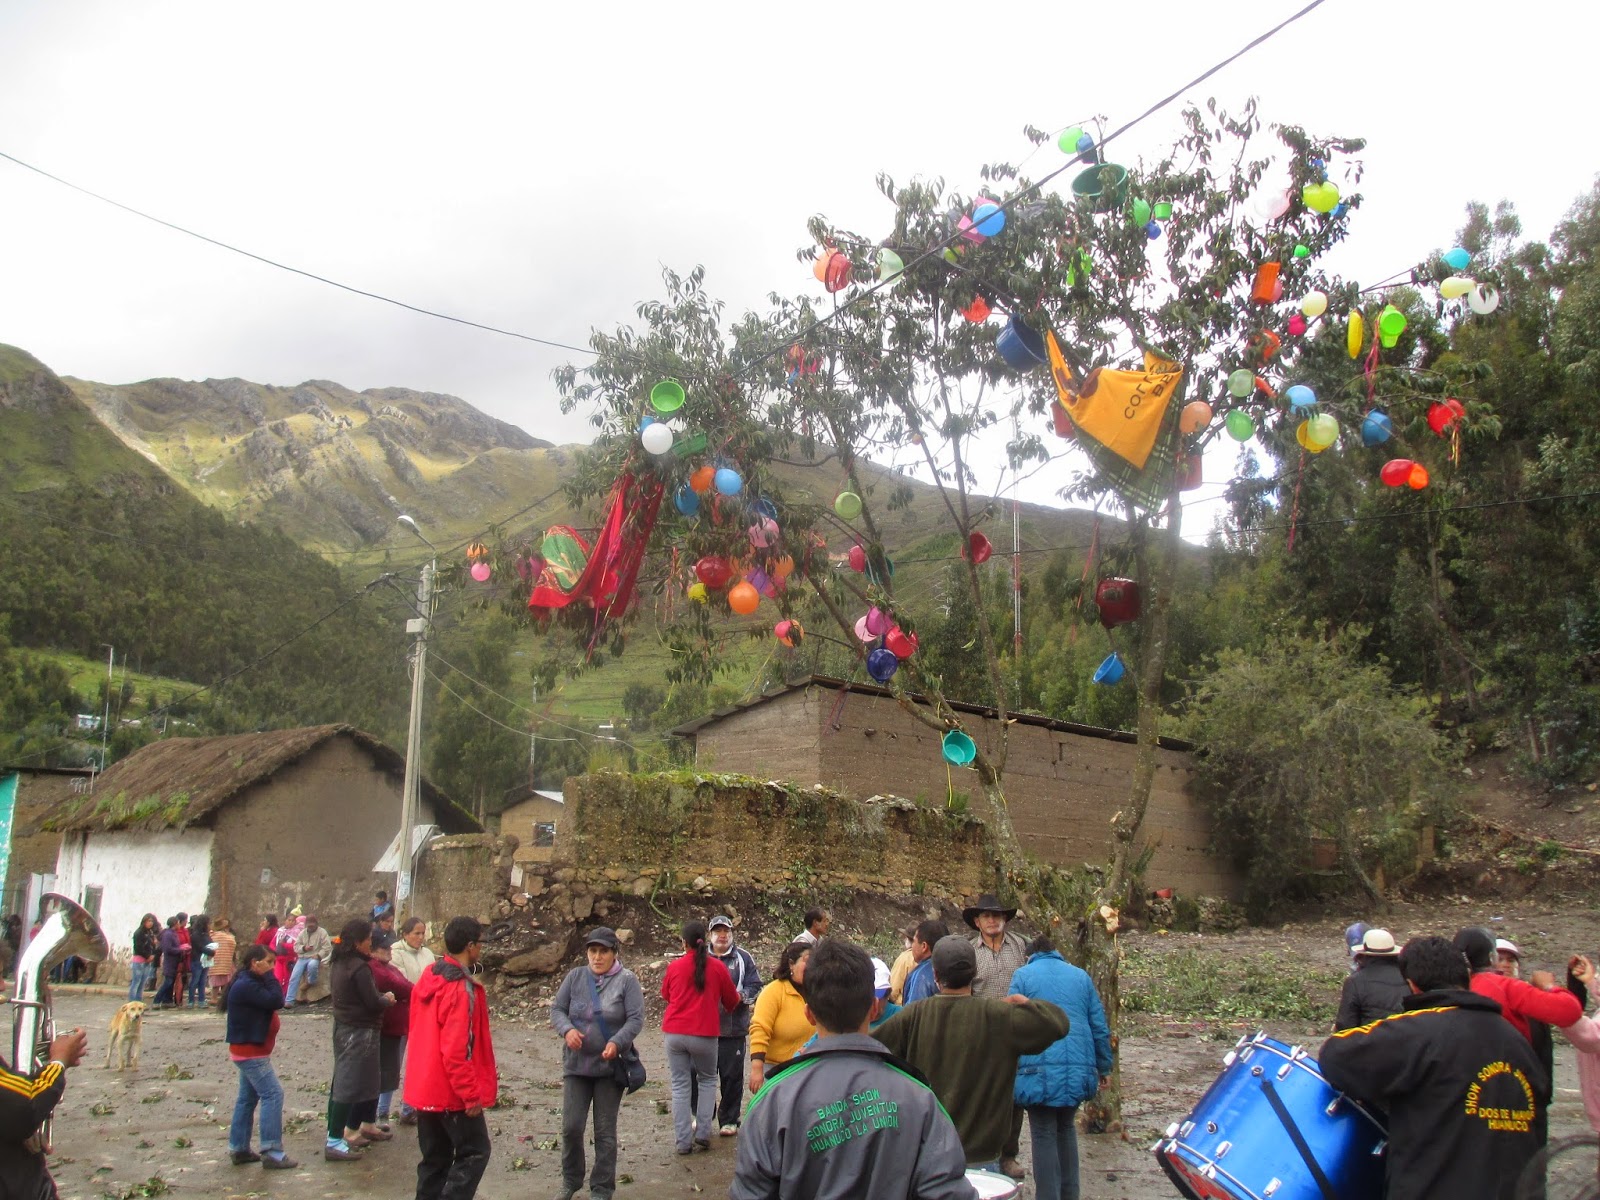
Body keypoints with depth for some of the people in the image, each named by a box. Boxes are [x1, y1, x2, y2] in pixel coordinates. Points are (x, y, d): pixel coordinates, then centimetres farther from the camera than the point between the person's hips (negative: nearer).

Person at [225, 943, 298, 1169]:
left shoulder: (251, 983, 13)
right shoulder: (246, 986, -21)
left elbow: (274, 1001, 11)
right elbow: (276, 1001, -25)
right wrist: (269, 976, -20)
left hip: (250, 1051, 11)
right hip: (250, 1051, -11)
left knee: (248, 1098, 16)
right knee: (273, 1094, -12)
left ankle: (239, 1149, 23)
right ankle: (272, 1153, -12)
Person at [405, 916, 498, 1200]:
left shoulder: (429, 978, 6)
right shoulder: (462, 989, -21)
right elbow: (456, 1051, -24)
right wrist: (471, 1095, -17)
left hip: (425, 1088, 9)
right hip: (452, 1094, -8)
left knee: (435, 1158, 15)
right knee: (474, 1153, 2)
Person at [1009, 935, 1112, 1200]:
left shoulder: (1023, 975, 3)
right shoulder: (1081, 975, 13)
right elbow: (1100, 1026, 13)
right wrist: (1104, 1067, 22)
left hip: (1040, 1070, -4)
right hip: (1079, 1069, 4)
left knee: (1044, 1134, 3)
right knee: (1066, 1128, 20)